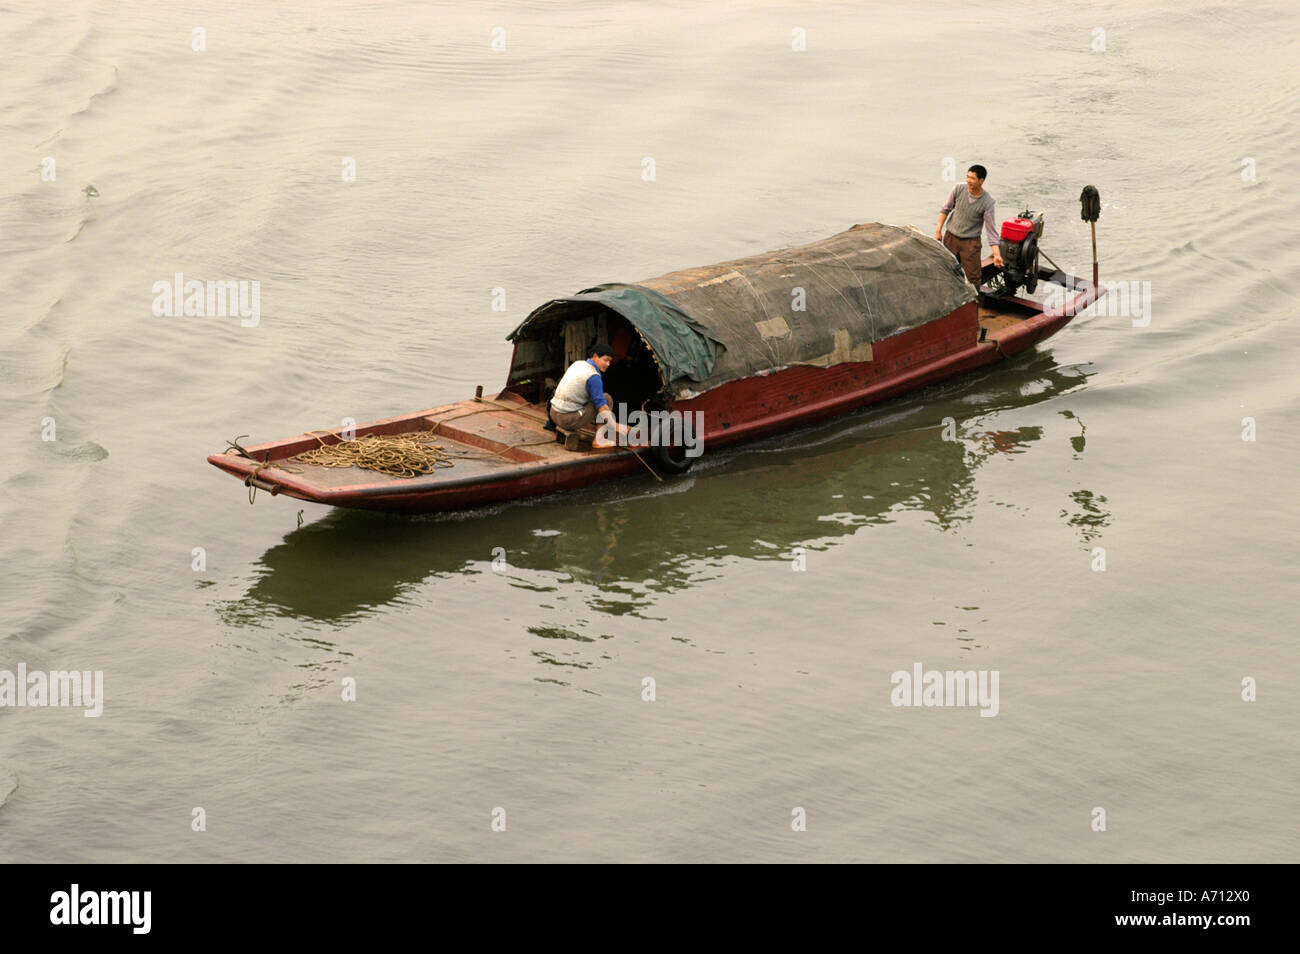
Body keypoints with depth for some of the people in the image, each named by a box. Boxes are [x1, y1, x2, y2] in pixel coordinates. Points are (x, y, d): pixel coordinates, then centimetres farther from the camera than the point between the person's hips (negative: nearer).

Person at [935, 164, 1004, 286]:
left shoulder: (987, 202, -16)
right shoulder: (958, 189, -10)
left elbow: (991, 229, -14)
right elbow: (945, 210, 4)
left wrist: (997, 255, -21)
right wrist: (938, 231, 1)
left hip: (970, 242, -3)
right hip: (951, 237, 3)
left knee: (972, 277, -4)